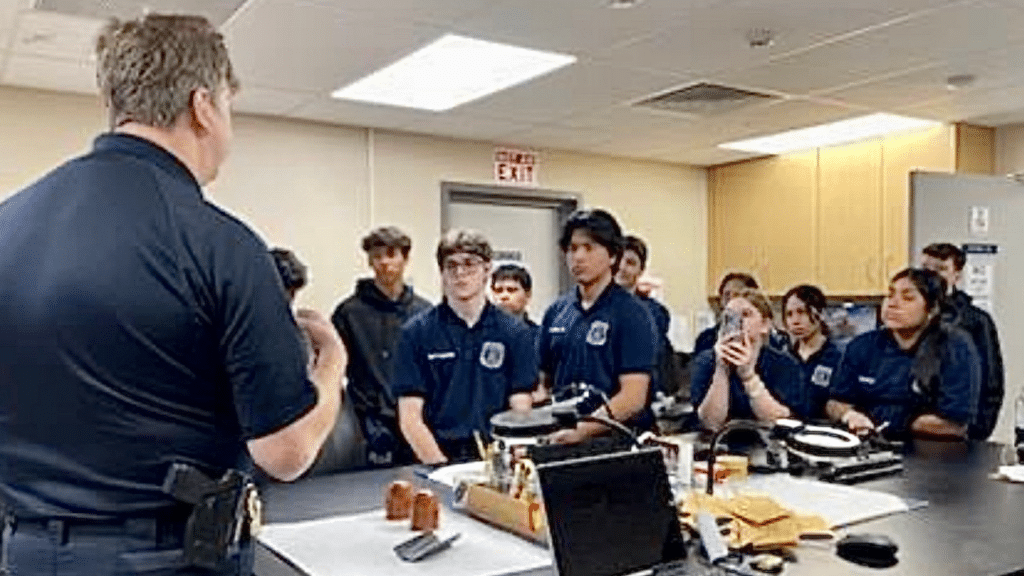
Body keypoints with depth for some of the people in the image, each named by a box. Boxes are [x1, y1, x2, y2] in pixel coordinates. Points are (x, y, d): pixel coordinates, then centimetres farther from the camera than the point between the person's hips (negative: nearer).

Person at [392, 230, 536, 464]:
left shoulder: (515, 332, 9)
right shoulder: (416, 332, 5)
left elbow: (520, 412, 6)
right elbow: (409, 418, 2)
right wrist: (442, 466, -11)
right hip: (435, 465, -1)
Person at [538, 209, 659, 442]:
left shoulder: (631, 314, -5)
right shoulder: (556, 312, 10)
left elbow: (633, 397, -12)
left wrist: (580, 431, -20)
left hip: (614, 441, -4)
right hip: (558, 439, 4)